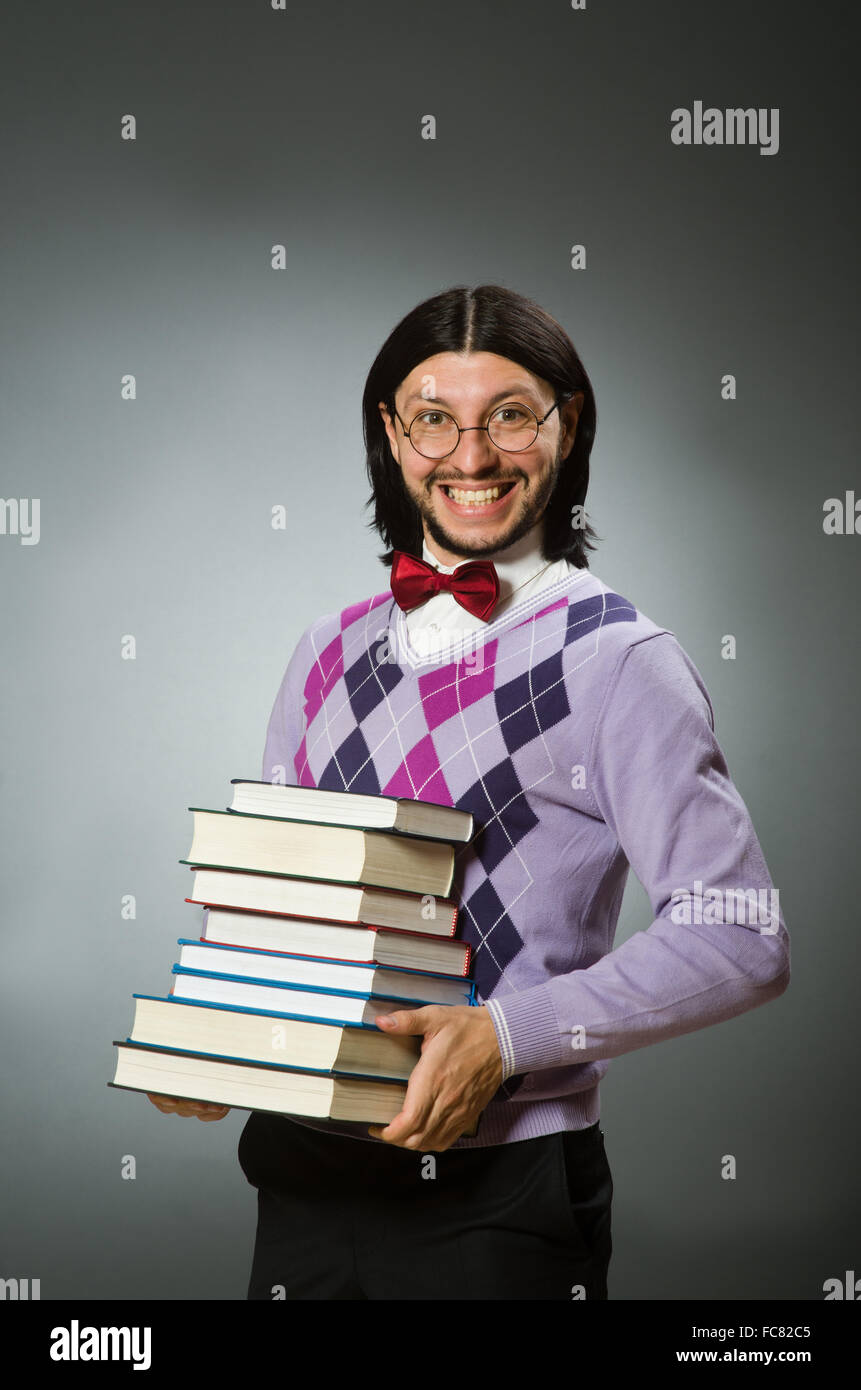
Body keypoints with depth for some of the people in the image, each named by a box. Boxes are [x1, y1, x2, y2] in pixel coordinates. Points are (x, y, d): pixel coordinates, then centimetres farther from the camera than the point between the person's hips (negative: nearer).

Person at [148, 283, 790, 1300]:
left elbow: (739, 939, -14)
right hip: (307, 1178, 5)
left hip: (502, 1193, -5)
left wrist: (506, 1036, -21)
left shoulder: (620, 662, -8)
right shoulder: (328, 654, 10)